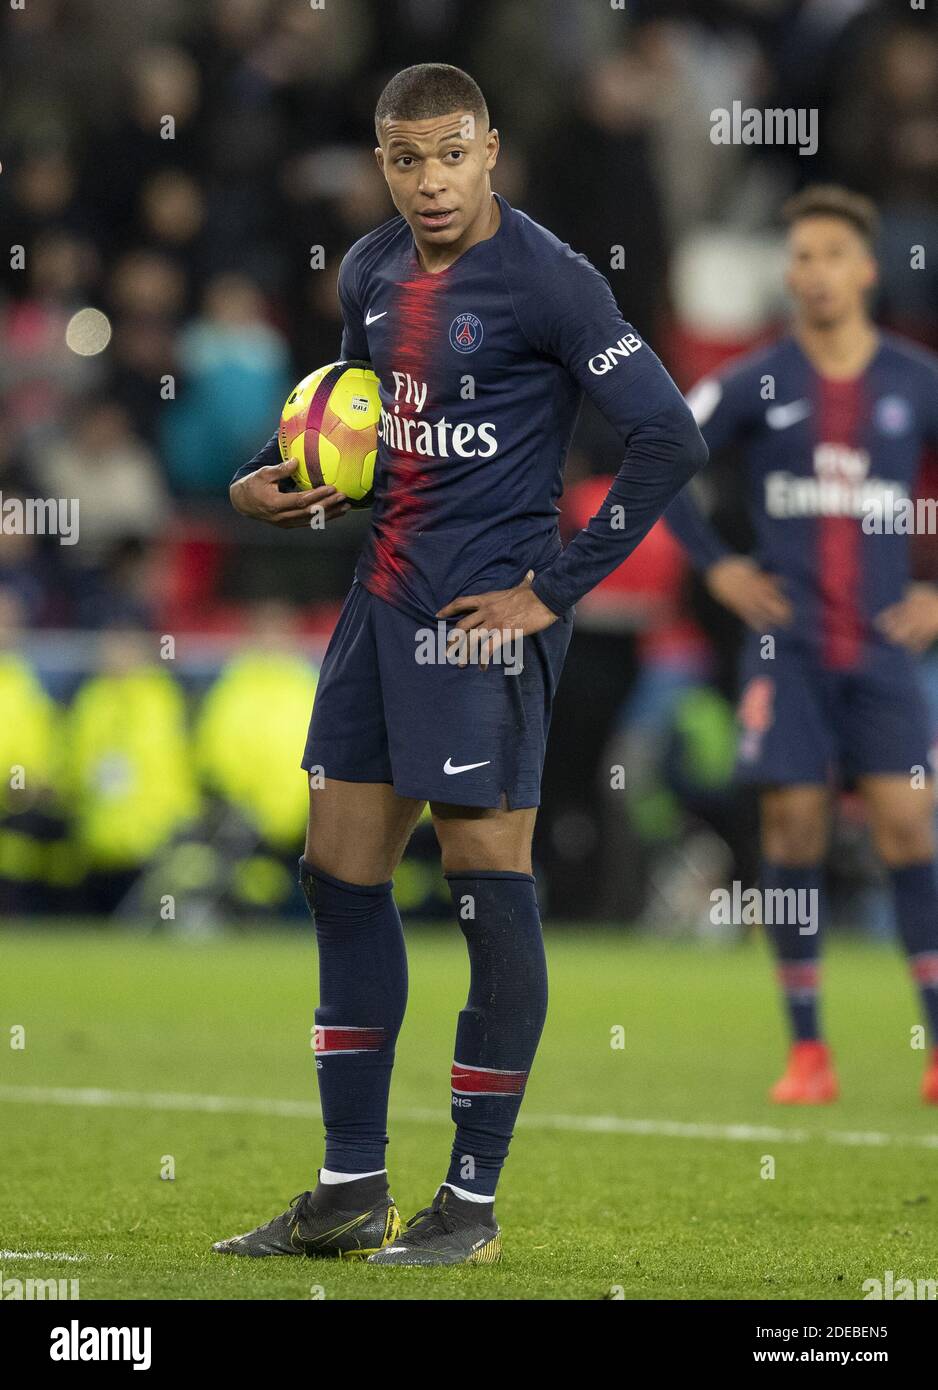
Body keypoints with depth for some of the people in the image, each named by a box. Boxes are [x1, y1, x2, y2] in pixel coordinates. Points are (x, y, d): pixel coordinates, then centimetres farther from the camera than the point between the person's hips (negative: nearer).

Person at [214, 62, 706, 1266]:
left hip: (481, 622, -8)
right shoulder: (371, 272, 9)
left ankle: (471, 1203, 3)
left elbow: (669, 438, -16)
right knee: (340, 874, 9)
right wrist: (271, 479, 5)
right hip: (382, 603, 8)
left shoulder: (545, 283, -13)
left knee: (489, 890, -4)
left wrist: (555, 589, -15)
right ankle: (352, 1193, 17)